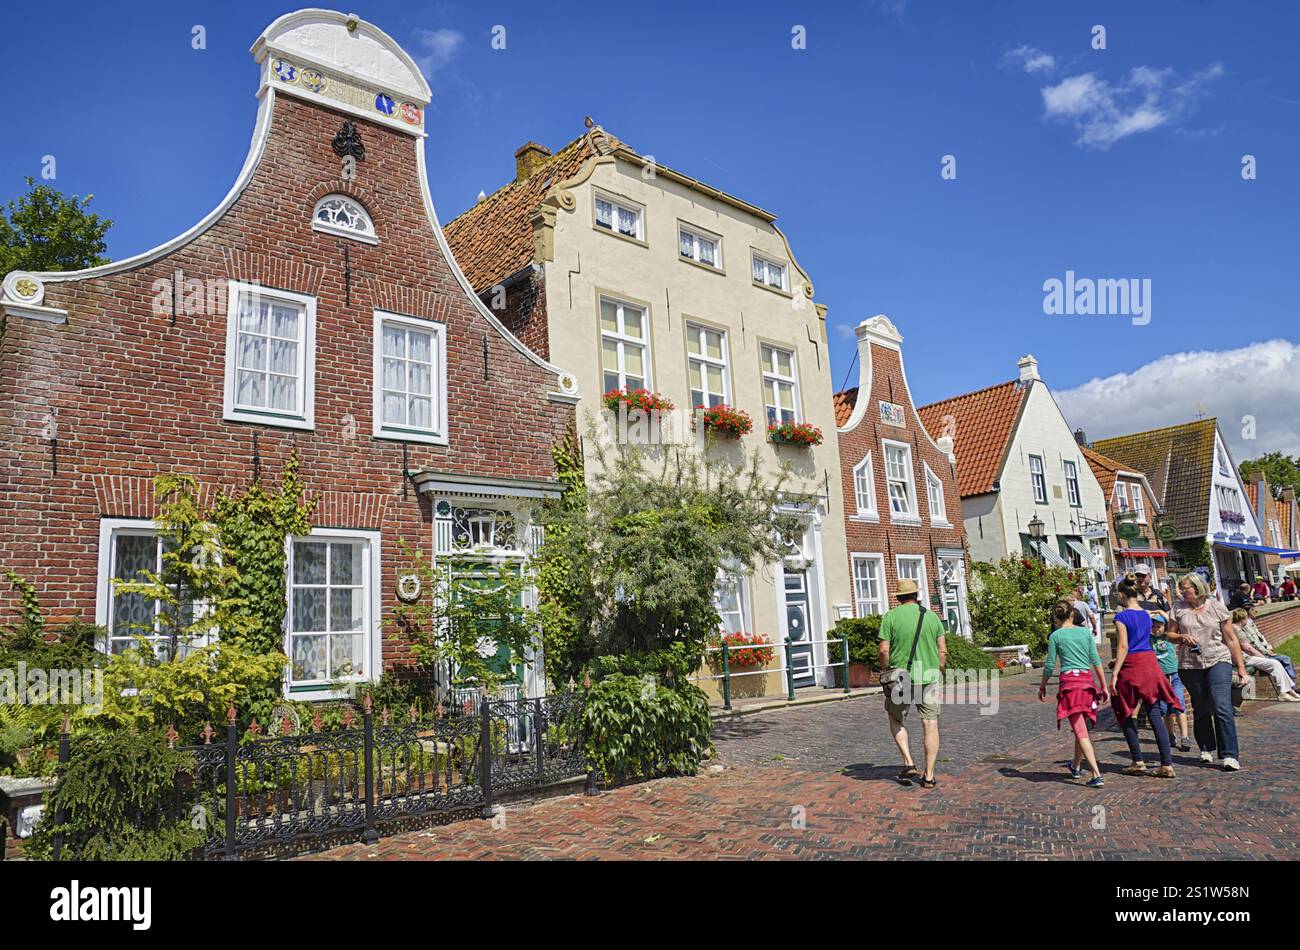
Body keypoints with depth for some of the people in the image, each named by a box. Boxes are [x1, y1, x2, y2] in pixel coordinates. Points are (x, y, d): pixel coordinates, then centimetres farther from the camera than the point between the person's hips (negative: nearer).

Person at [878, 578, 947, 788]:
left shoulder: (891, 616, -4)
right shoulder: (932, 616, 4)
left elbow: (884, 650, -9)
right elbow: (943, 651, 3)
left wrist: (885, 674, 3)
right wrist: (939, 675, 14)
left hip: (901, 677, -2)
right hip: (929, 676, 2)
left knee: (896, 720, 17)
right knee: (930, 725, 6)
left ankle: (908, 763, 7)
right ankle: (929, 776, 7)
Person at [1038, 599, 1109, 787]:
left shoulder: (1055, 636, -2)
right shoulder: (1085, 632, 5)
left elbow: (1050, 665, 0)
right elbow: (1096, 661, 4)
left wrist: (1042, 687, 13)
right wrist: (1104, 686, 11)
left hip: (1069, 682, -4)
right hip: (1087, 680, 4)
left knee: (1080, 731, -4)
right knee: (1081, 727, 19)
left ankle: (1097, 775, -14)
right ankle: (1075, 767, 34)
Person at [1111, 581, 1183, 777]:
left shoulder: (1121, 617, -10)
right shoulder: (1146, 615, 11)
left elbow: (1123, 647, -15)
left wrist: (1114, 673, -14)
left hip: (1132, 666, -6)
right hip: (1150, 662, 6)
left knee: (1126, 715, 8)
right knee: (1154, 714, 7)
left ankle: (1138, 762, 10)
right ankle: (1167, 764, 3)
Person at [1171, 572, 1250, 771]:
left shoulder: (1217, 608, 1)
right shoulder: (1179, 609, 6)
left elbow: (1231, 639, 5)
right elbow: (1171, 635, 12)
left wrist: (1241, 666, 3)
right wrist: (1182, 637, -11)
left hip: (1218, 662, -2)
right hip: (1190, 666, 2)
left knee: (1222, 708, -13)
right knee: (1201, 710, 10)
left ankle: (1230, 755, -11)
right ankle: (1207, 749, 27)